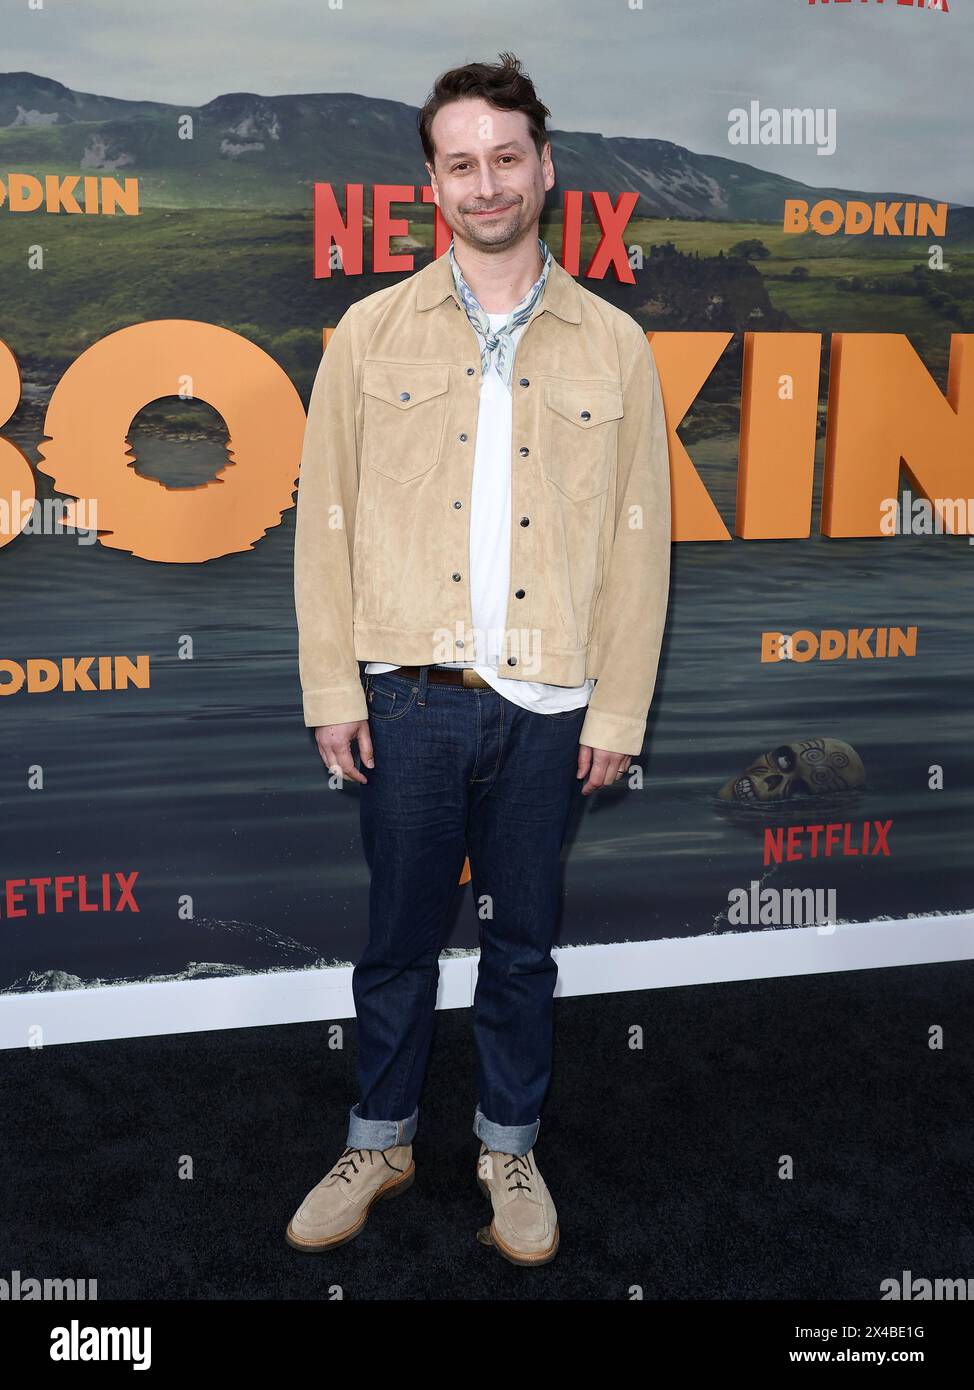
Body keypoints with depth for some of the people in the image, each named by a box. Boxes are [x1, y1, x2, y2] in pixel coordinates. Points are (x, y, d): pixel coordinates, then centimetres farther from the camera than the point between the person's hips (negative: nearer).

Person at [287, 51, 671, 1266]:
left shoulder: (613, 345, 3)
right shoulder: (373, 332, 2)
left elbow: (639, 538, 2)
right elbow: (327, 517, 2)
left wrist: (617, 710, -1)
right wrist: (332, 689, -2)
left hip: (546, 706, 0)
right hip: (409, 696, 0)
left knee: (522, 940, 13)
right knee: (399, 935, 12)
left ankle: (509, 1148, 33)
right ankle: (380, 1142, 32)